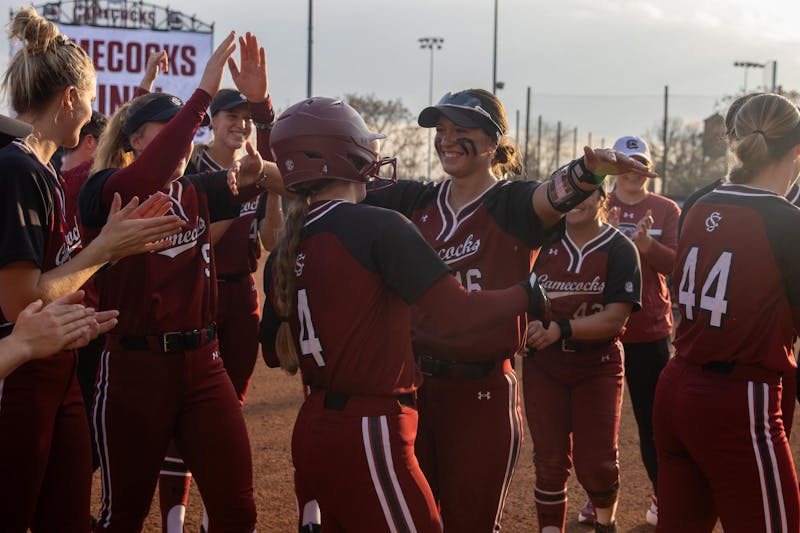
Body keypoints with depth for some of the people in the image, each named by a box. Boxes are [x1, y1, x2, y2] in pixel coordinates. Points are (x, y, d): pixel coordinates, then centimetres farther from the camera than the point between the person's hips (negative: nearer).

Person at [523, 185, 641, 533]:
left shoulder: (620, 250, -6)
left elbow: (614, 319, -14)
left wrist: (561, 329, -25)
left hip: (597, 366, -2)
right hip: (543, 364, 2)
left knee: (597, 463, -1)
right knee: (550, 461, 3)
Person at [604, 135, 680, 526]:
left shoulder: (666, 210, 2)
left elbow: (678, 265, -8)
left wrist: (647, 244, -25)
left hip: (650, 331, -1)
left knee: (652, 419, 5)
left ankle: (662, 497, 17)